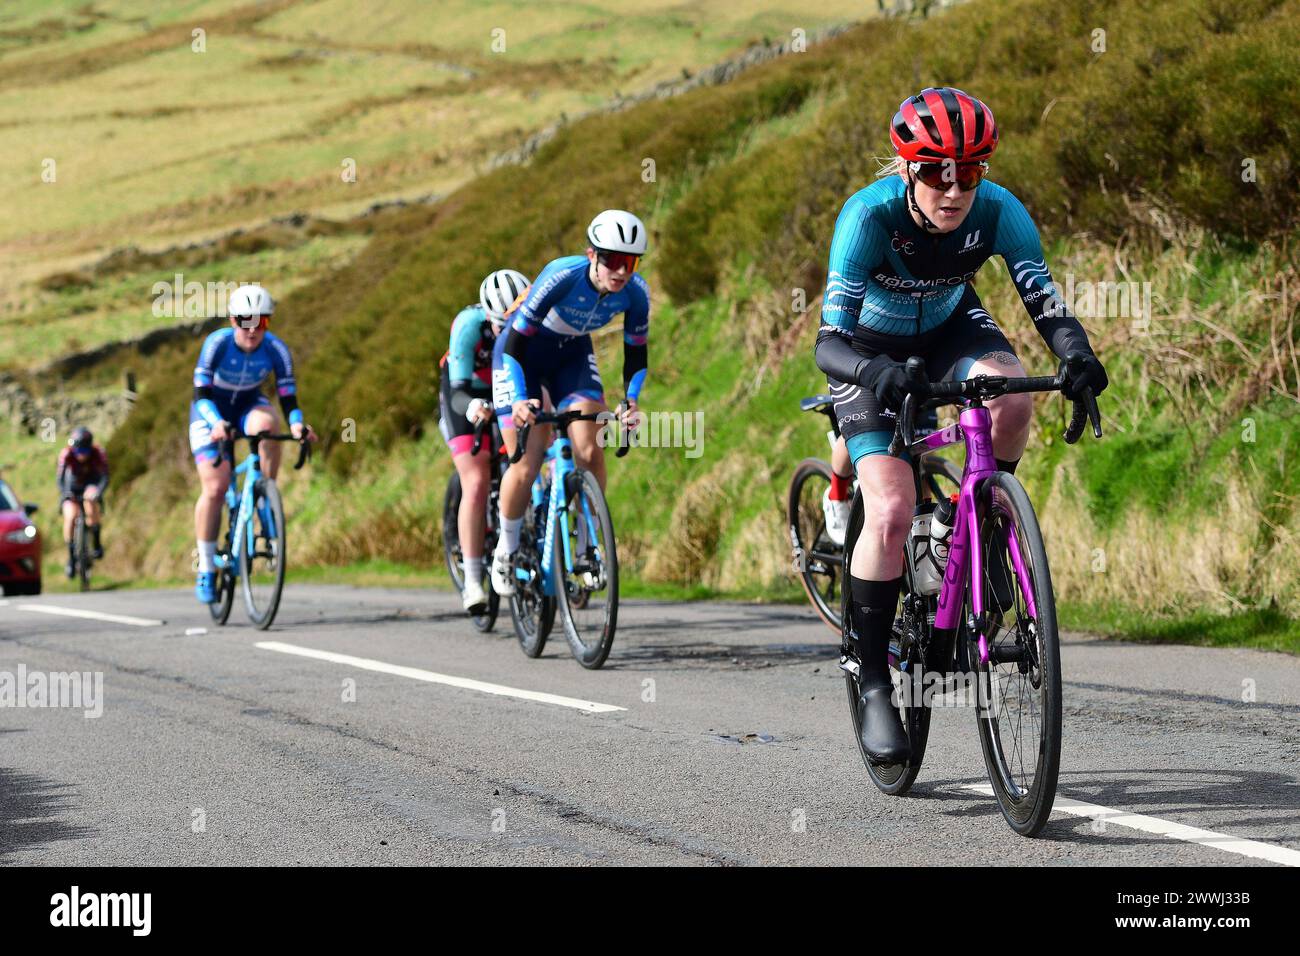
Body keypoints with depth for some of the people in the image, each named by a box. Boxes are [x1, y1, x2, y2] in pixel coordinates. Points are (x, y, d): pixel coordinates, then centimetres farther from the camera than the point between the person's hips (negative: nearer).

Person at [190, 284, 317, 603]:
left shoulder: (276, 350, -21)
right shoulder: (217, 343, -26)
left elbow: (288, 397, -21)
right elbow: (201, 394, -30)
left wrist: (297, 424, -42)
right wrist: (216, 422, -49)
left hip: (248, 406, 2)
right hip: (211, 412, -2)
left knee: (268, 423, -36)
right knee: (215, 488, -15)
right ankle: (206, 570, -1)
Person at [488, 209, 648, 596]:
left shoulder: (635, 292, -22)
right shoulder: (562, 276, -35)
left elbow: (635, 351, -7)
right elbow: (516, 340, -31)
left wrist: (631, 401, -23)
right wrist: (519, 399, -42)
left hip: (572, 354, 4)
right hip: (522, 352, -4)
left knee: (590, 453, -16)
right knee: (526, 467, -10)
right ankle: (506, 549, 14)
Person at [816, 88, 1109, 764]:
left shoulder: (998, 212, -25)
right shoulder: (870, 214, -33)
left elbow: (1048, 306, -25)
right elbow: (829, 342, -36)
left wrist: (1077, 356, -47)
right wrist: (876, 373, -58)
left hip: (949, 329, 3)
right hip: (872, 350, -3)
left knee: (1011, 396, -33)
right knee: (892, 512, -21)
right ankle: (872, 683, -7)